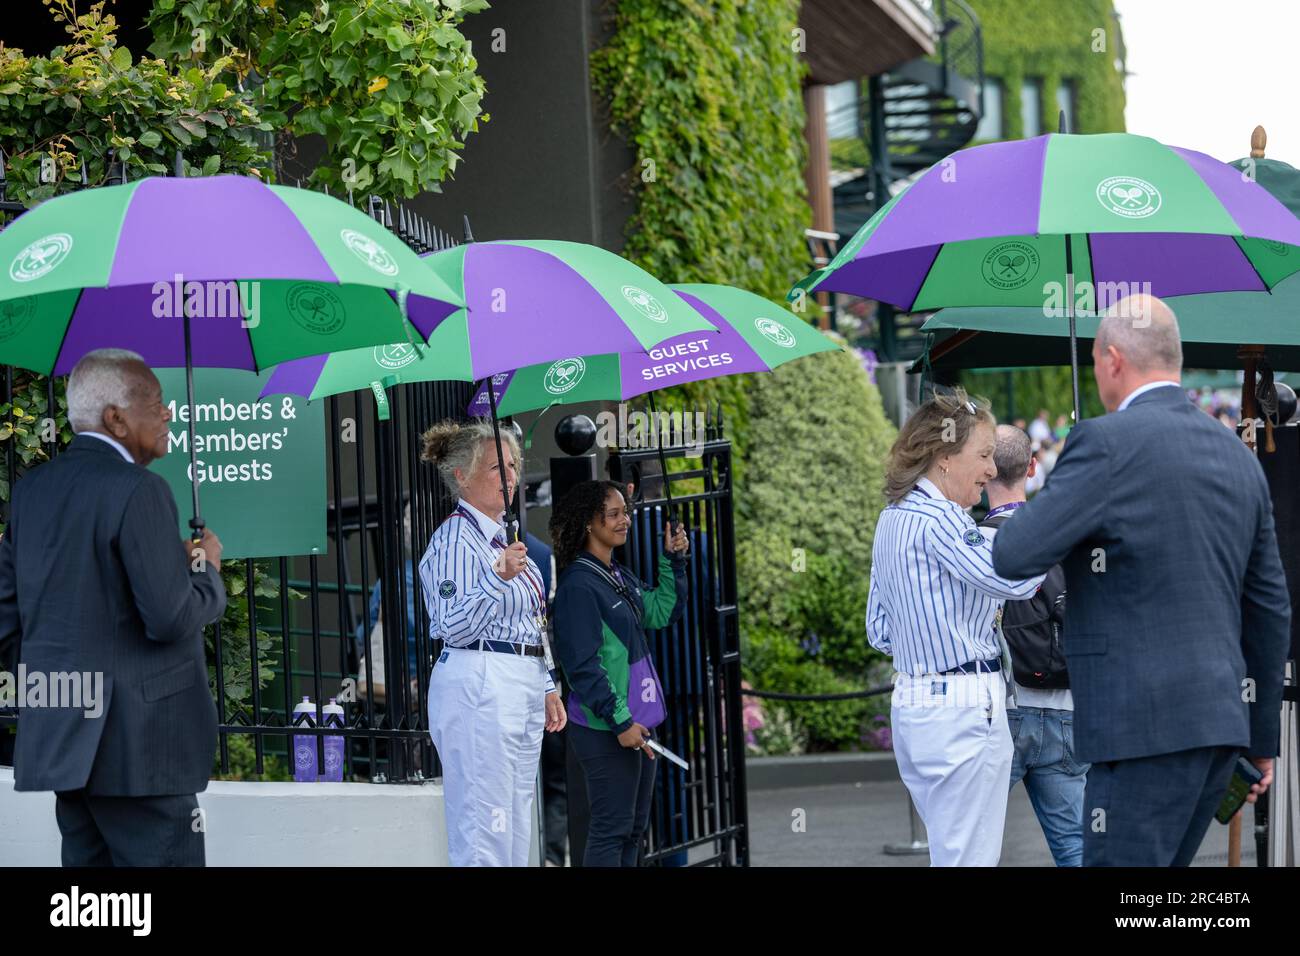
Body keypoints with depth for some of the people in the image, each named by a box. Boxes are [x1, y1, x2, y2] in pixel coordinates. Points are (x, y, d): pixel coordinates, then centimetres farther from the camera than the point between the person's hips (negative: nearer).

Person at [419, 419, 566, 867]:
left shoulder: (504, 534, 18)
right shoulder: (455, 537, -10)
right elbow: (456, 627, -17)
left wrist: (546, 687, 22)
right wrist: (499, 578, -28)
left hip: (522, 686, 10)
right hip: (478, 685, -10)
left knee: (516, 832, 10)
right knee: (484, 829, -10)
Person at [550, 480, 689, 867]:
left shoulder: (620, 577, 12)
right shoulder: (578, 583, -16)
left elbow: (661, 612, 25)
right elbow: (582, 667, -20)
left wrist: (673, 560, 13)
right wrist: (620, 722, -21)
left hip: (634, 723, 10)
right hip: (605, 731, -10)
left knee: (634, 827, 14)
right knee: (611, 828, -7)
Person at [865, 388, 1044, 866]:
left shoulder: (891, 519, 14)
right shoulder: (937, 520, -15)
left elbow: (879, 631, 19)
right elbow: (1012, 580, -27)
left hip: (910, 703, 10)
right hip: (963, 705, -10)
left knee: (949, 852, 15)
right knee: (971, 860, -6)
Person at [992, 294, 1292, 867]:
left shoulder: (1109, 442, -10)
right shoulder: (1237, 455, 14)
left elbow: (1013, 558, -13)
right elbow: (1270, 609, 17)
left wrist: (1022, 513, 11)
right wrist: (1261, 735, 24)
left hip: (1149, 727, -8)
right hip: (1219, 718, 8)